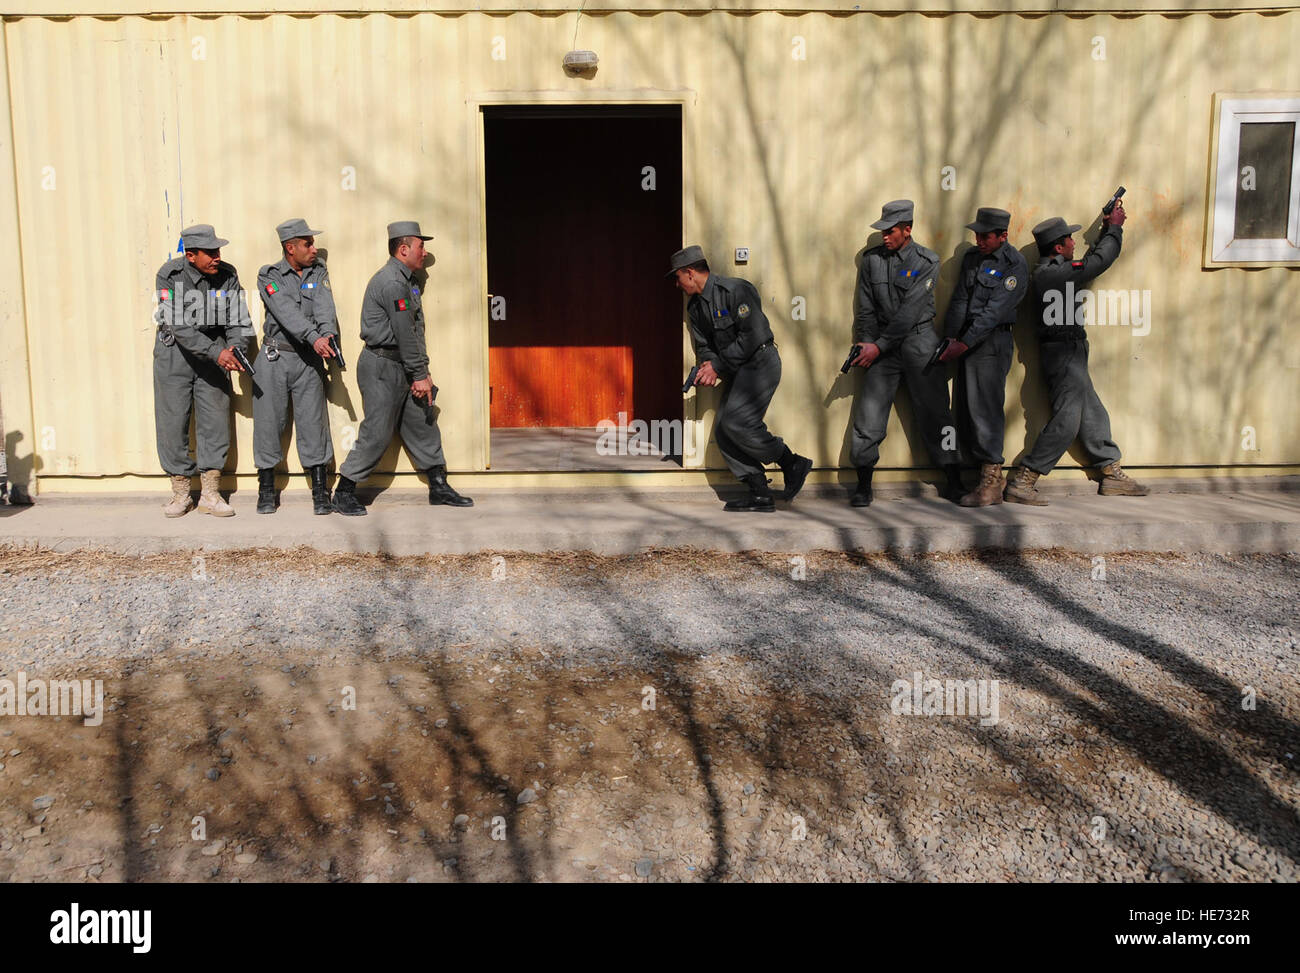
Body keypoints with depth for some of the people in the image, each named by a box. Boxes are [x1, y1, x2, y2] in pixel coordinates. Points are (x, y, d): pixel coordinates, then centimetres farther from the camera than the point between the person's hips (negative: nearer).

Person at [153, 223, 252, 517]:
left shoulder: (227, 276, -6)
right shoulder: (169, 275, -16)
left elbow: (239, 319, -4)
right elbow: (179, 326, -24)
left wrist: (235, 348, -24)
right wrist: (217, 353, -32)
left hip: (214, 352, 3)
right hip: (174, 352, -2)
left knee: (215, 420, 1)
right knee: (173, 421, 0)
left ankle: (210, 495, 10)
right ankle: (180, 494, 14)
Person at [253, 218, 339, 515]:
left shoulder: (318, 272, 7)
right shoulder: (269, 276, -3)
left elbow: (324, 307, -10)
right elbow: (287, 311, -20)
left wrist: (329, 335, -30)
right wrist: (314, 338, -35)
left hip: (309, 359, 2)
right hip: (274, 358, -2)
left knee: (314, 423, 1)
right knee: (268, 423, 4)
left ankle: (321, 494, 7)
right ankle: (266, 492, 17)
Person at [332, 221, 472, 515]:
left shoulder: (406, 280, 17)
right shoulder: (391, 282, -17)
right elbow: (405, 334, -19)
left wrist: (422, 372, 9)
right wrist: (420, 375, -16)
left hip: (401, 368, 10)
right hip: (382, 368, -10)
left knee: (423, 424, 10)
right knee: (377, 433, -7)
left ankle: (439, 487, 17)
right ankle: (343, 493, 5)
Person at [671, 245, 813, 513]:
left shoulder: (735, 290, -15)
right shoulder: (695, 306, 13)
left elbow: (752, 336, -21)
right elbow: (703, 345, 16)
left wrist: (718, 366, -18)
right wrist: (706, 365, -8)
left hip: (760, 362, -9)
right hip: (737, 372, 9)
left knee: (736, 422, -23)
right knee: (723, 432, -1)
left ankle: (792, 464, -7)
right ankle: (760, 494, 1)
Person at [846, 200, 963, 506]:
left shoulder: (927, 261, -5)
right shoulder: (872, 260, 7)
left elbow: (910, 311, -13)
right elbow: (866, 309, 8)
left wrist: (878, 346, -18)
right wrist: (866, 344, -5)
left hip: (919, 341, -2)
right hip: (881, 346, 2)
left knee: (935, 412, -1)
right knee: (868, 414, -5)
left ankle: (954, 482, 8)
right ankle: (863, 486, 3)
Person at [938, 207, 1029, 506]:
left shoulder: (1015, 265, -8)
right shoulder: (971, 257, 14)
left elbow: (994, 311, -15)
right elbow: (960, 300, 11)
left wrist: (964, 344, -20)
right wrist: (951, 338, 0)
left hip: (993, 341, -7)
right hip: (967, 341, 7)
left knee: (985, 409, -10)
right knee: (966, 407, 6)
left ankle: (991, 484, -6)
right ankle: (992, 478, 14)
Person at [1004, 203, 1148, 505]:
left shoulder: (1048, 272, 12)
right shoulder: (1057, 274, -18)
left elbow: (1089, 262, 28)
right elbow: (1101, 260, -8)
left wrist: (1106, 231, 24)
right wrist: (1114, 228, 8)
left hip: (1070, 354, 11)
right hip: (1064, 352, -11)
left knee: (1093, 415, 15)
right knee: (1066, 420, -11)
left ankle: (1112, 475, 25)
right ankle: (1021, 482, -11)